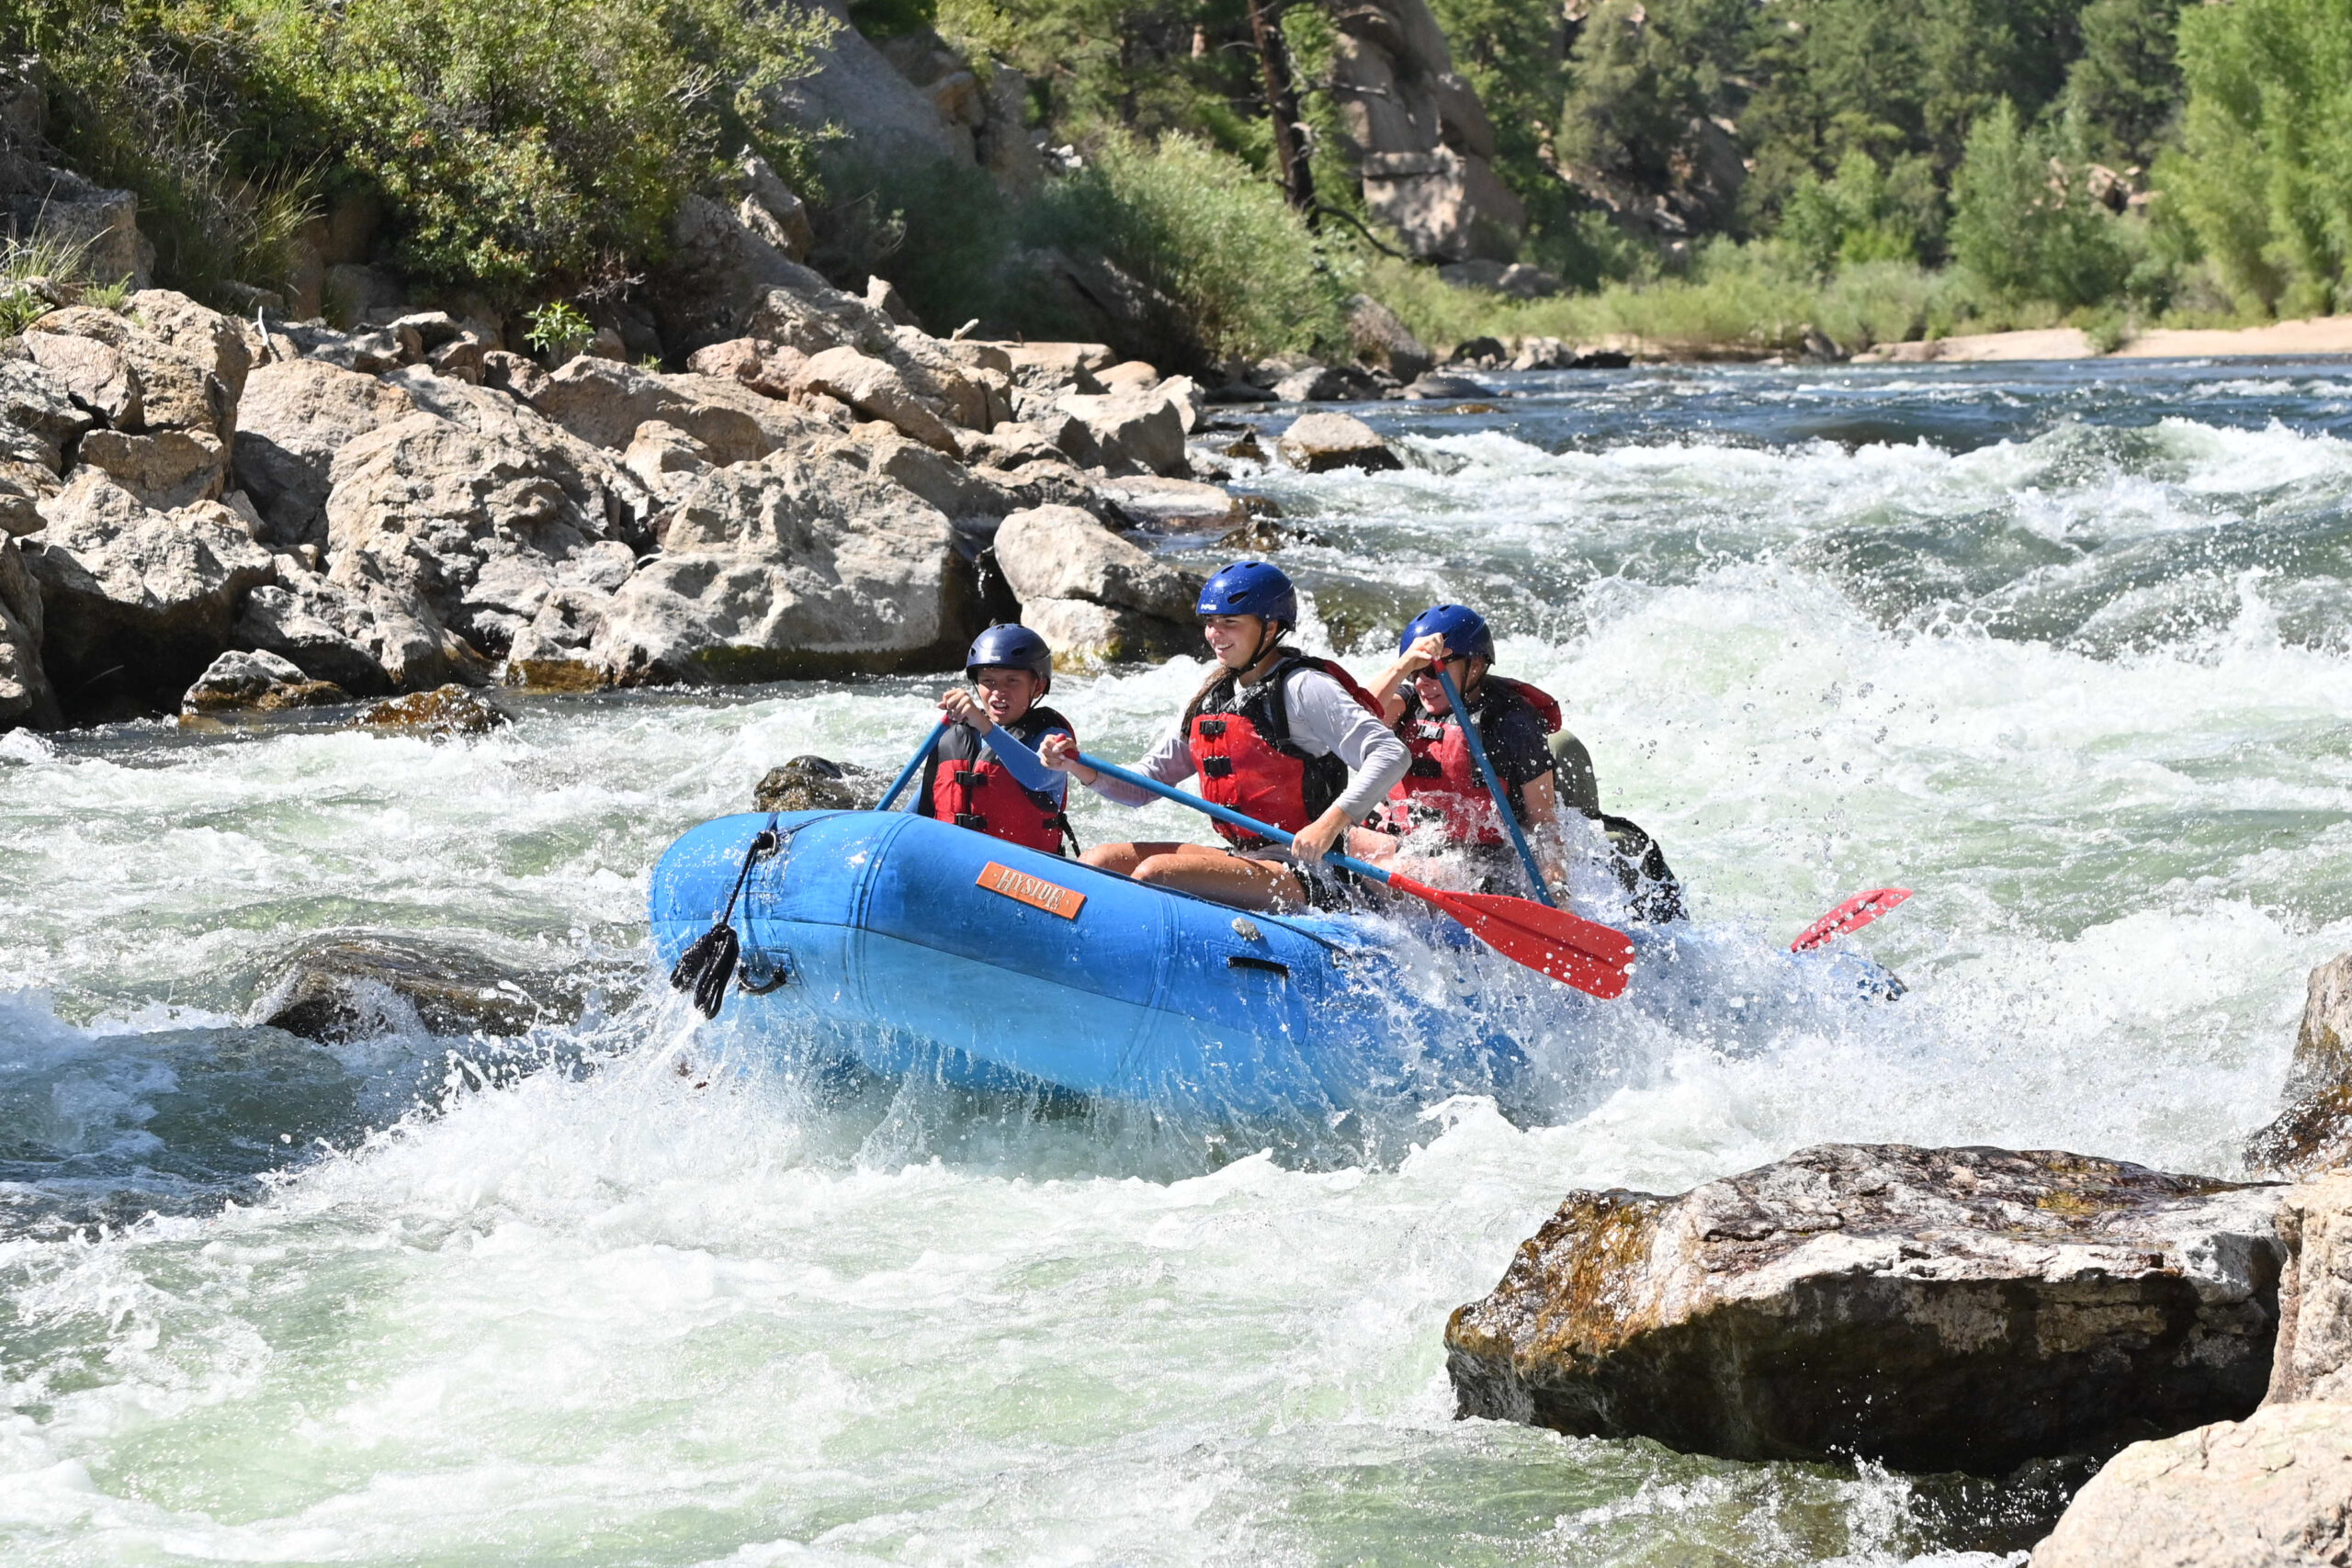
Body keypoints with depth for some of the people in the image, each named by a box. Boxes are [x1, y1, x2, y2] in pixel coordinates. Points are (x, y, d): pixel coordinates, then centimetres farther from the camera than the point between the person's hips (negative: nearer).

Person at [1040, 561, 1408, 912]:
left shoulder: (1302, 689, -9)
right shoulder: (1211, 698, 15)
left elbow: (1391, 755, -19)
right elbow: (1144, 786, 17)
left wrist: (1331, 824, -31)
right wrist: (1081, 769, -2)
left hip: (1307, 881, -9)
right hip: (1242, 860, 9)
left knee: (1155, 873, -26)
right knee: (1102, 860, -3)